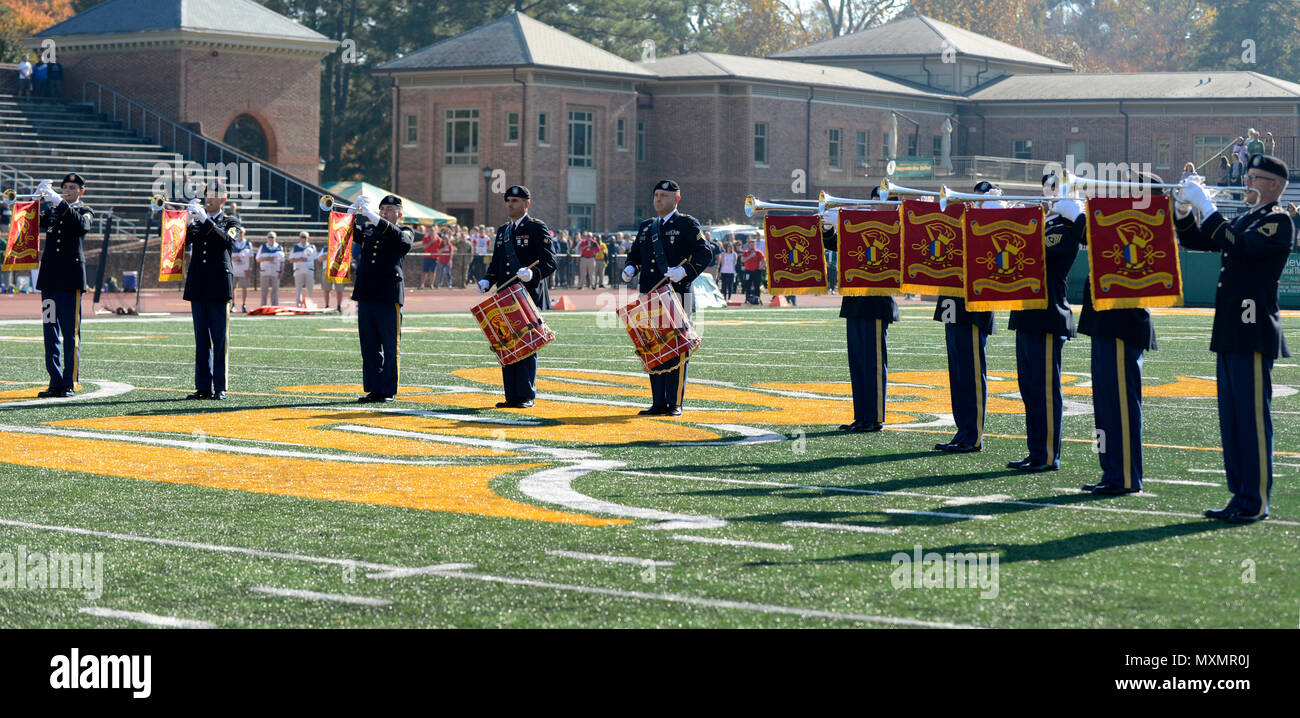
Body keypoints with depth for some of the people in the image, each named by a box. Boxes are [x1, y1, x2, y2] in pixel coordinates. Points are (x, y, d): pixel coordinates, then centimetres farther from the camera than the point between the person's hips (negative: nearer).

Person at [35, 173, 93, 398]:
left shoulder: (84, 212, 5)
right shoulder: (51, 211, 17)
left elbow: (81, 225, -17)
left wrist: (60, 203, -23)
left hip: (71, 279, -5)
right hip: (49, 278, 5)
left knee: (71, 332, -5)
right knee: (51, 332, 5)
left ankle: (70, 383, -2)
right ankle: (55, 382, 9)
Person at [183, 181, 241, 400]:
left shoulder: (231, 222, 7)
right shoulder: (196, 222, 16)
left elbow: (227, 241, -14)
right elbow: (182, 242, 1)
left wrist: (205, 220, -20)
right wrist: (188, 220, -11)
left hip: (219, 287, -4)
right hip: (198, 287, 4)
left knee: (220, 339, -4)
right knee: (201, 340, 5)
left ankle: (220, 387, -3)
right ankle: (203, 387, 7)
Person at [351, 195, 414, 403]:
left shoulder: (406, 232, 6)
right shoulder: (368, 229, 18)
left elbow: (401, 239, -16)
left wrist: (375, 218, -21)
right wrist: (354, 212, -10)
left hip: (389, 296, -4)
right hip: (366, 295, 4)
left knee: (391, 347, -2)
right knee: (369, 347, 7)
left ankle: (388, 391, 2)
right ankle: (373, 390, 12)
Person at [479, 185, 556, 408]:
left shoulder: (537, 228, -3)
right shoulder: (502, 231, 18)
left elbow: (550, 263, -9)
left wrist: (533, 273, -27)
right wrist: (487, 280, 3)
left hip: (529, 297, -7)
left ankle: (526, 396, -1)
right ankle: (512, 396, 10)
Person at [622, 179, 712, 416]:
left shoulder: (688, 225, 0)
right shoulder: (646, 227, 18)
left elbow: (704, 255, -5)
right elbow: (635, 254, 26)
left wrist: (684, 271, -20)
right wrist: (630, 268, 4)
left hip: (677, 296, -6)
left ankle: (675, 404, 0)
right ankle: (659, 403, 13)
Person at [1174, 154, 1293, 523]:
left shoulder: (1278, 221, -7)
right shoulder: (1243, 219, 19)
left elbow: (1241, 247, -24)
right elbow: (1194, 240, 22)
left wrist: (1208, 209, -20)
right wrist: (1183, 212, 3)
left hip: (1254, 335, -9)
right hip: (1230, 335, 9)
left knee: (1253, 419, -6)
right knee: (1232, 419, 10)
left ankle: (1256, 502, -2)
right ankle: (1240, 496, 16)